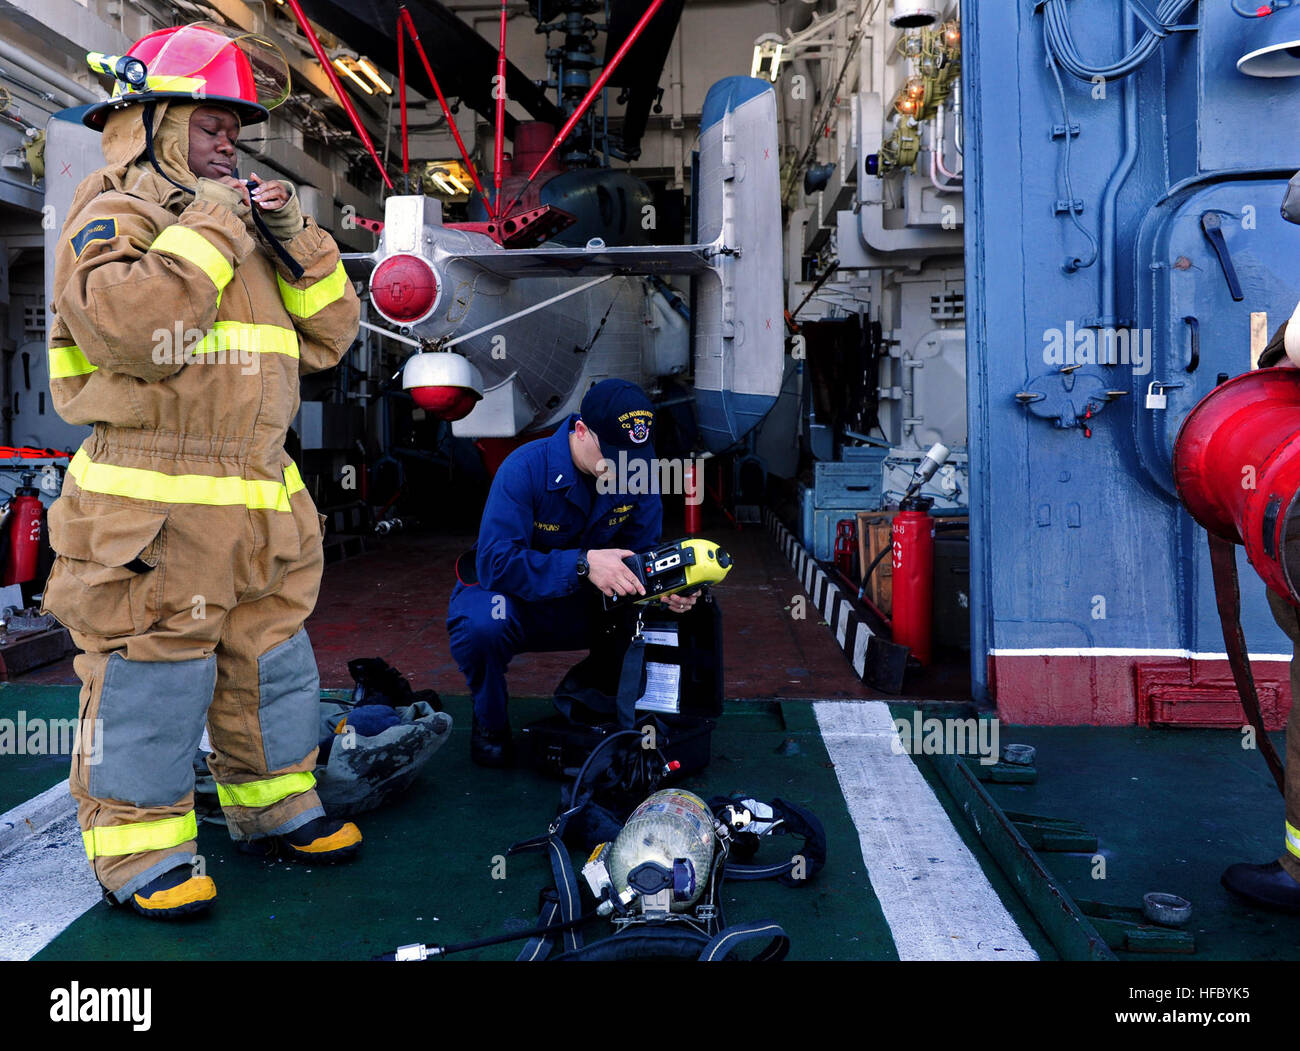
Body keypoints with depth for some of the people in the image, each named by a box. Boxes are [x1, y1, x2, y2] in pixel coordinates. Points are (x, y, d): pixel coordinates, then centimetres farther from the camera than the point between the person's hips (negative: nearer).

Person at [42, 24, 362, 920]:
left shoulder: (243, 221, 22)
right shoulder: (115, 214, -1)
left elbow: (330, 334, 16)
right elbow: (129, 326, -23)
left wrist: (294, 239, 2)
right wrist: (209, 227, -14)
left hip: (260, 503, 8)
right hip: (152, 509, -8)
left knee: (272, 658, 15)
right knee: (150, 676, -2)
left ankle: (275, 809, 31)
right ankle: (139, 849, 12)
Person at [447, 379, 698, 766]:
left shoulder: (637, 470, -12)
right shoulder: (526, 468, -27)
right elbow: (495, 562, -36)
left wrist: (666, 588, -31)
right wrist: (582, 563, -46)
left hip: (581, 607, 4)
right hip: (515, 599, -4)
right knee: (483, 623, -38)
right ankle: (490, 725, -6)